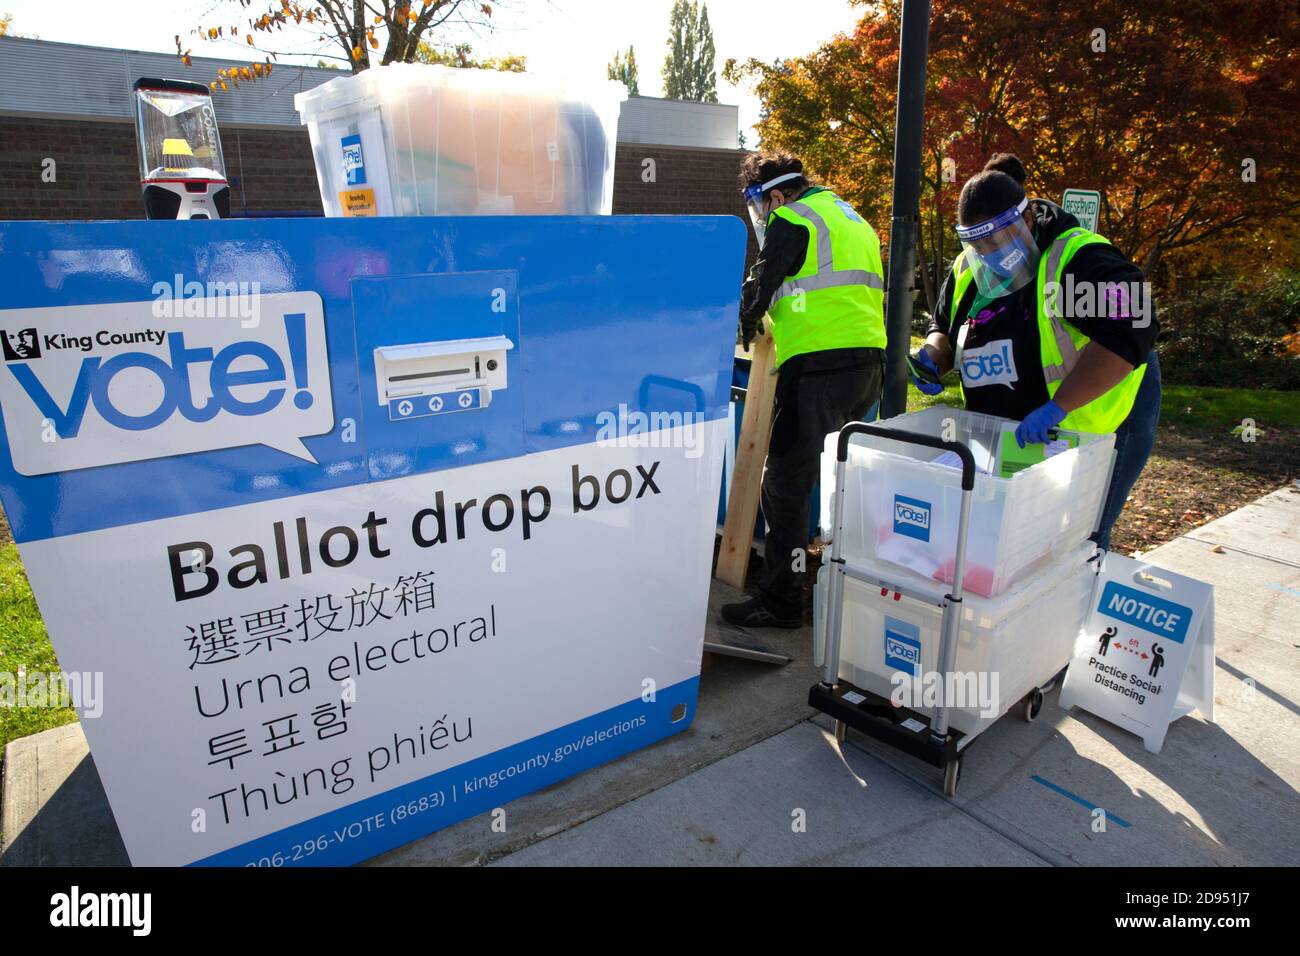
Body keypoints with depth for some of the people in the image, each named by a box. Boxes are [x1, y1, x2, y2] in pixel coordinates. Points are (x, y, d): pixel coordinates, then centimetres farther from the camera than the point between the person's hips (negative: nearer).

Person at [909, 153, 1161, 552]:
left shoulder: (1077, 257, -21)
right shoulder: (967, 270, 3)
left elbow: (1129, 332, -32)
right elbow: (944, 327, 18)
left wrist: (1057, 406, -38)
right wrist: (933, 357, -7)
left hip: (1097, 426, -6)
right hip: (1013, 434, 7)